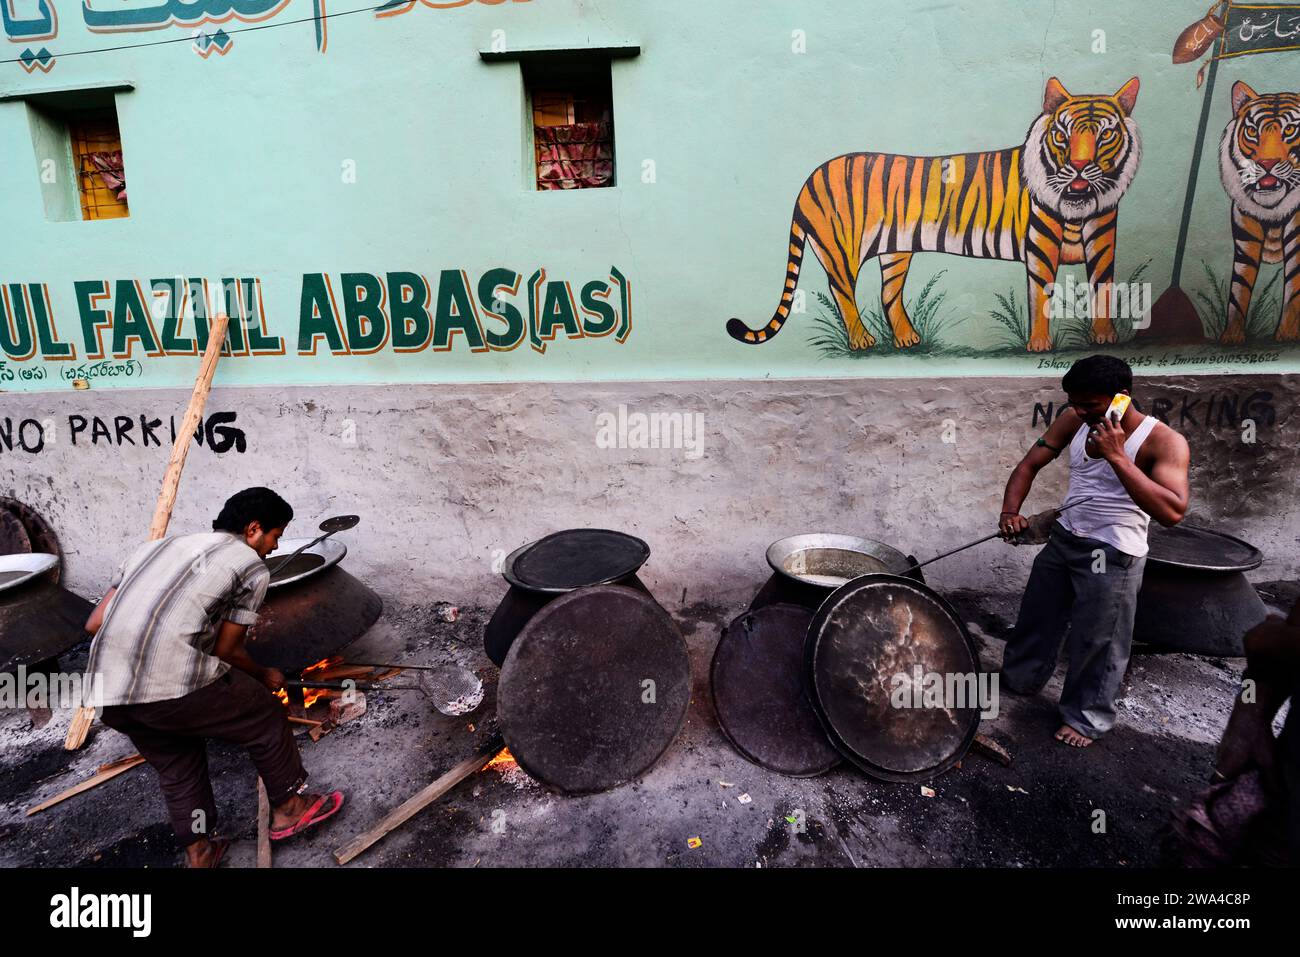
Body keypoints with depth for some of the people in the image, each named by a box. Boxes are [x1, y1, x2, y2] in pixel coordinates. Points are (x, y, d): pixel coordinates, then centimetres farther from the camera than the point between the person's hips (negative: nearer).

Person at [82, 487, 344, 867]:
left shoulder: (156, 547, 24)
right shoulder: (252, 567, 6)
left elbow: (94, 623, 19)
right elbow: (226, 650, 8)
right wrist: (264, 676, 28)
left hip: (107, 692, 7)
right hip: (176, 683, -7)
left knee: (177, 763, 30)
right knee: (267, 719, 18)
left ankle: (198, 852, 39)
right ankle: (288, 809, 33)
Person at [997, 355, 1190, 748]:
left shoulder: (1163, 441, -20)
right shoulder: (1073, 421, -5)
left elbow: (1172, 512, -32)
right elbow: (1029, 465, 0)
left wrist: (1117, 456, -35)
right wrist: (1010, 512, -18)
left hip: (1113, 556, -5)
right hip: (1062, 539, 6)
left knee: (1097, 641, 8)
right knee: (1035, 618, 20)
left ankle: (1088, 717, 30)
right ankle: (1018, 680, 43)